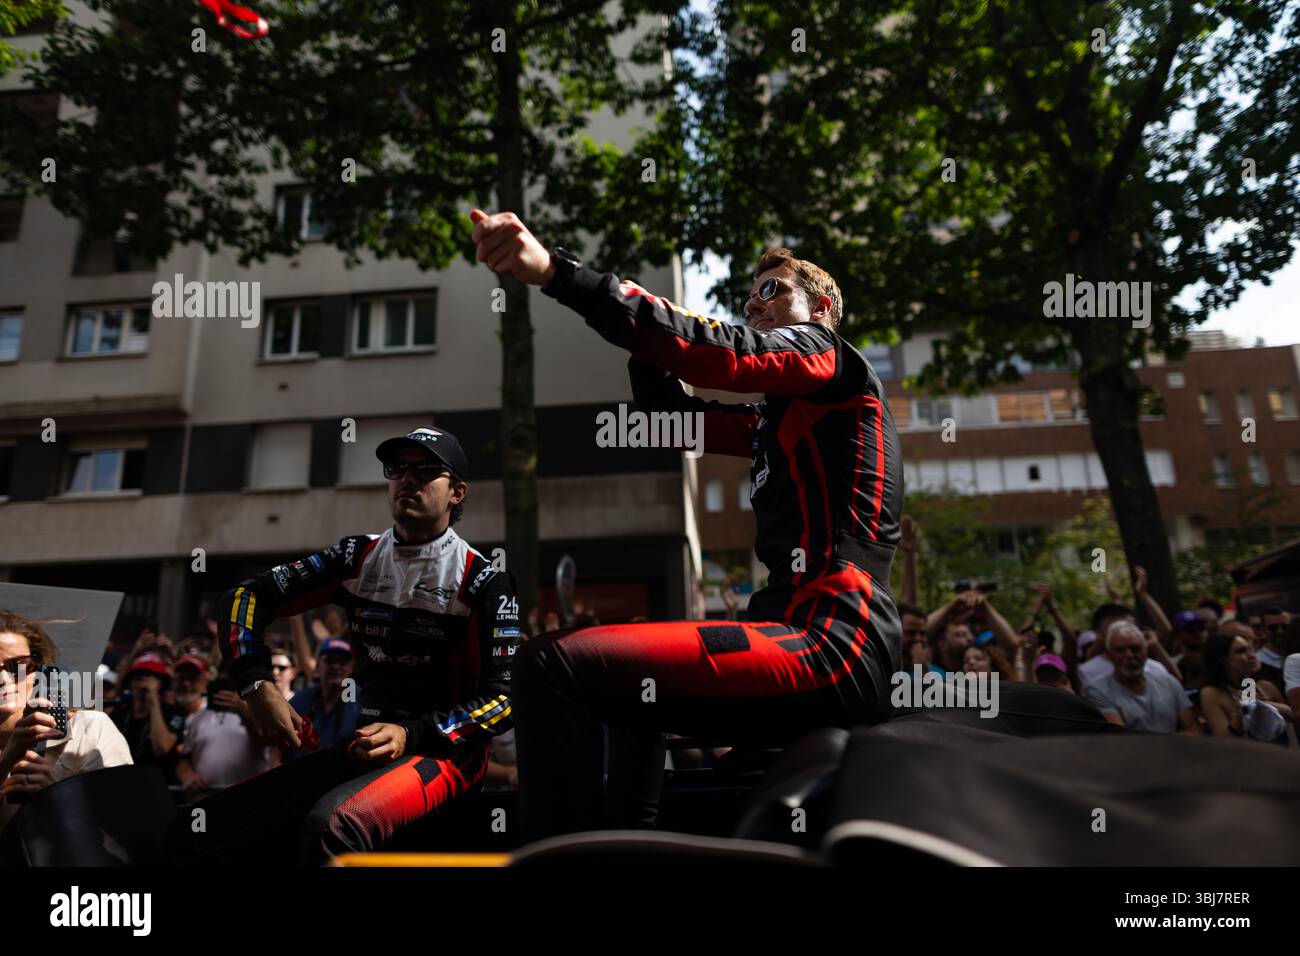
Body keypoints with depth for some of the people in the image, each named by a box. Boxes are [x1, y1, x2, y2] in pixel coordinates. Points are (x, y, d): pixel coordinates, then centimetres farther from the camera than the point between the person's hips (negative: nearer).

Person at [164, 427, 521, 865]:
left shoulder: (483, 579, -7)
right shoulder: (358, 557, 8)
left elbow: (505, 696, -9)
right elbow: (247, 595, 7)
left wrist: (410, 735, -19)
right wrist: (259, 687, -8)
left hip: (443, 749, -5)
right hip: (364, 746, 5)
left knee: (331, 826, -34)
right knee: (194, 832, -9)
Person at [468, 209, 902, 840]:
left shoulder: (827, 353, 2)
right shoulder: (775, 419, 27)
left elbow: (720, 350, -17)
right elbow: (675, 415, 27)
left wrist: (555, 270, -26)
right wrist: (644, 334, 11)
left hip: (829, 645, -10)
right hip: (807, 635, 10)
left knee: (552, 665, -23)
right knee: (628, 678, 33)